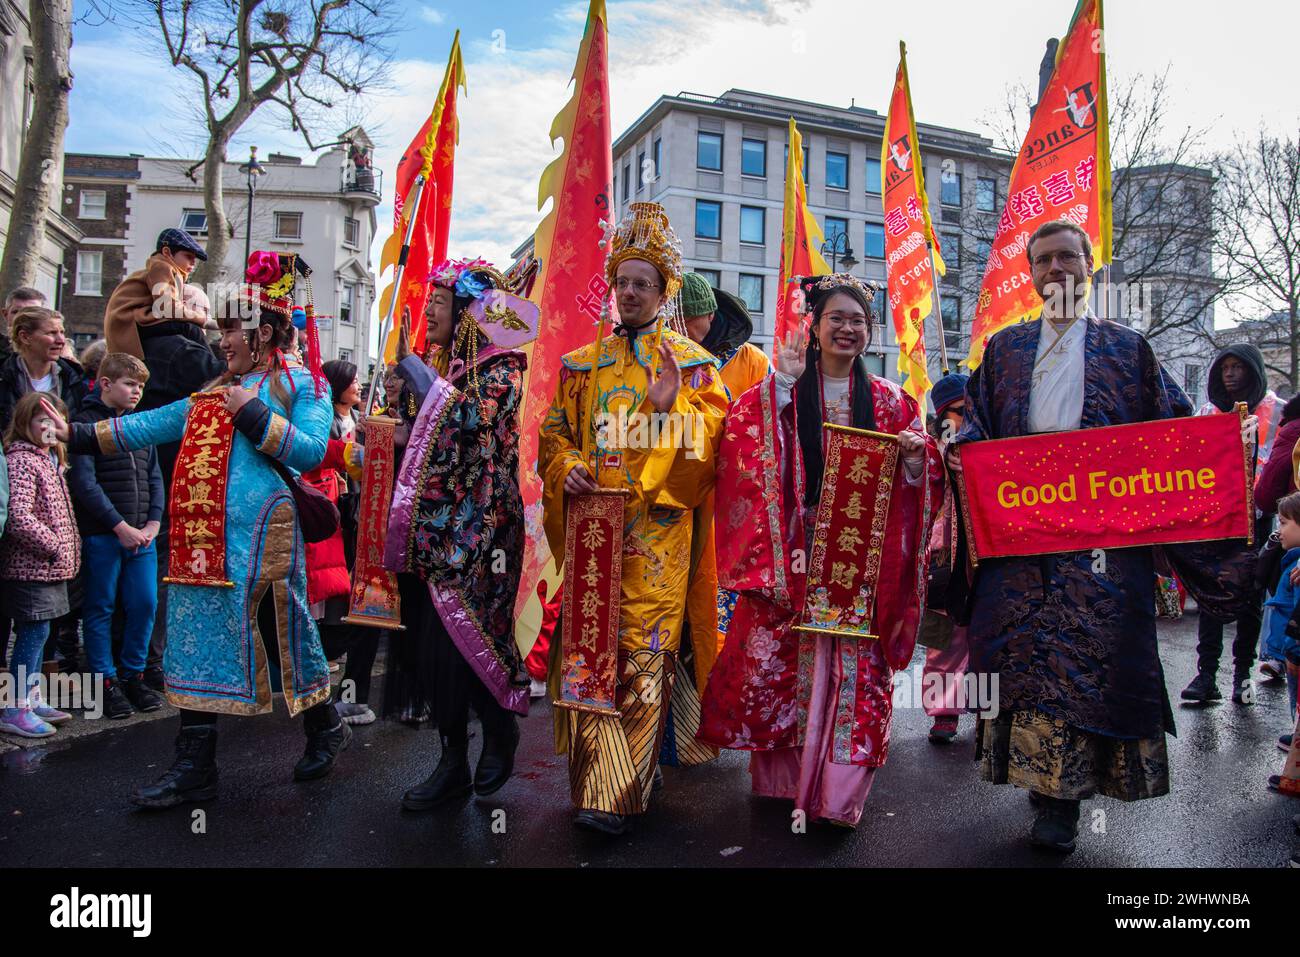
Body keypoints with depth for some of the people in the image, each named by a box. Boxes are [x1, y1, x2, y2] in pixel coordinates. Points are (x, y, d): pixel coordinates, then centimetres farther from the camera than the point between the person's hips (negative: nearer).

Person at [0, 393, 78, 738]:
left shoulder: (50, 460, 15)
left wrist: (70, 548, 13)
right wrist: (54, 546, -18)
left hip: (48, 566, 9)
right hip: (30, 566, -9)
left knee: (37, 632, 14)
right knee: (34, 632, -6)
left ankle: (32, 700, 24)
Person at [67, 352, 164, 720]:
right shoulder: (86, 423, -5)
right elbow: (83, 482, -13)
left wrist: (152, 523, 0)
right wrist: (120, 526, -15)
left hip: (141, 535, 5)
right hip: (102, 534, -5)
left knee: (145, 604, 6)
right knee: (101, 608, 5)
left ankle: (133, 675, 20)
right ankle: (105, 681, 15)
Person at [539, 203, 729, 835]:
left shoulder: (690, 363, 8)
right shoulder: (582, 364, 17)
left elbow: (714, 438, 0)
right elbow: (553, 432, 17)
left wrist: (672, 409, -18)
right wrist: (566, 467, -4)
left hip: (656, 530, -3)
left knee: (644, 653, -6)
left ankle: (624, 793, 6)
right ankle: (597, 785, 16)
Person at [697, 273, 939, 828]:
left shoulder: (890, 402, 13)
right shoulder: (782, 392, 7)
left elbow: (917, 477, 13)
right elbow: (746, 446, -10)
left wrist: (916, 454, -8)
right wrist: (781, 384, -15)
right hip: (792, 550, -1)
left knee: (854, 658, -1)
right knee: (779, 651, -1)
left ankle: (839, 791, 10)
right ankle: (780, 775, 16)